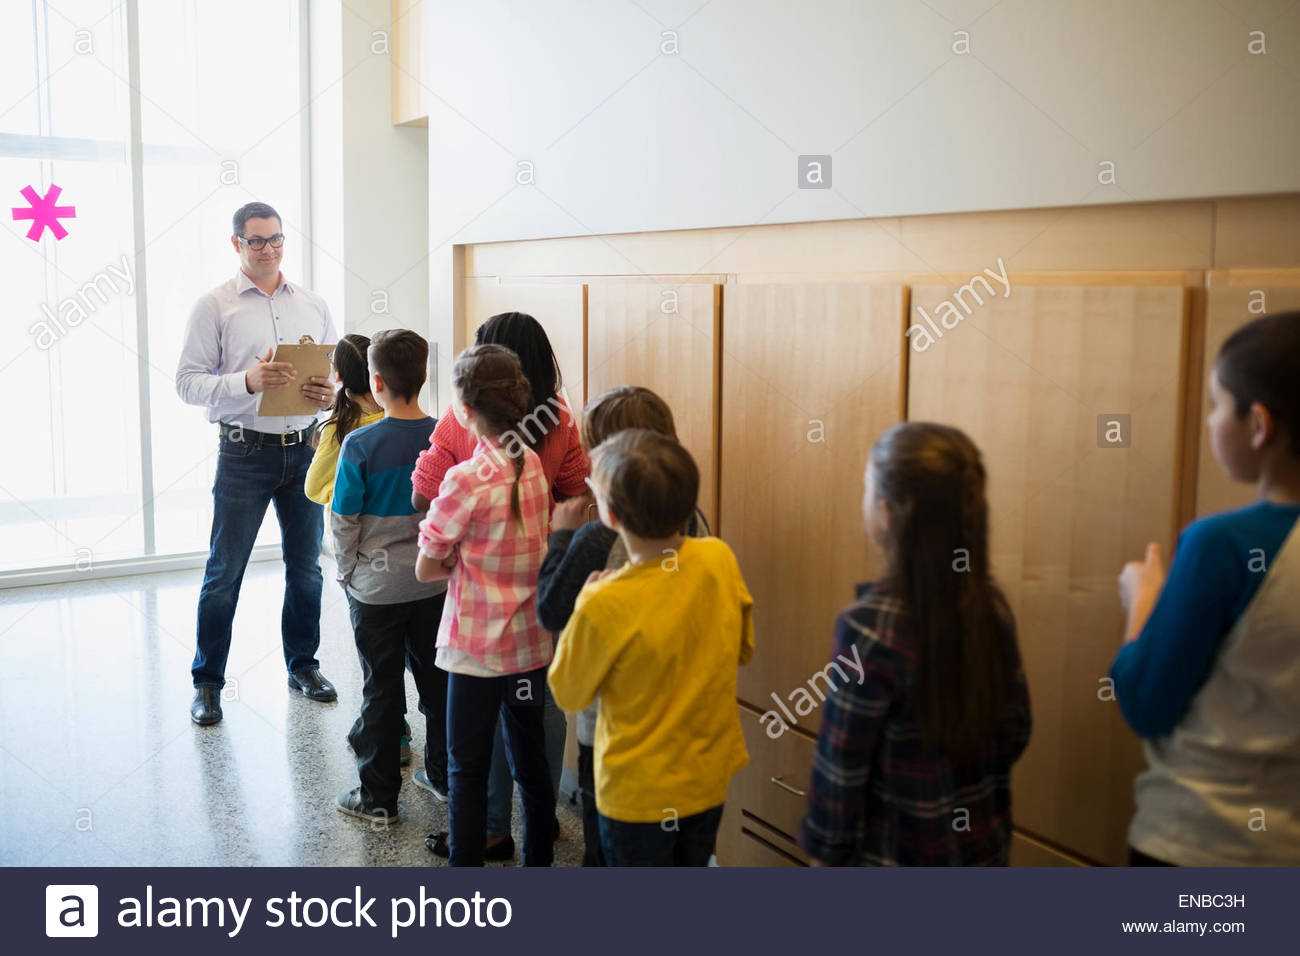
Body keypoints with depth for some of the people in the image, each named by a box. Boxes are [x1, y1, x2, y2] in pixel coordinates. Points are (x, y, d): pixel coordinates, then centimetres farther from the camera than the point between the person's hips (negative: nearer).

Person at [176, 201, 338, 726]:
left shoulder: (314, 304, 11)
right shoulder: (214, 306, -1)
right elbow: (188, 381, -7)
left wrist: (330, 394, -10)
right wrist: (247, 381, -22)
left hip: (305, 449, 4)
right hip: (245, 452, -4)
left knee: (306, 565, 11)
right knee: (224, 571, 2)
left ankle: (303, 665, 27)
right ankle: (207, 683, 14)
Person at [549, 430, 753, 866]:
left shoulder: (605, 606, -29)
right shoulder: (720, 559, -14)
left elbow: (568, 693, -11)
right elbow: (742, 649, 4)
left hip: (639, 793, -5)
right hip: (710, 779, 5)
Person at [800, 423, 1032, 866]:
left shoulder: (869, 626, -25)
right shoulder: (991, 606, -6)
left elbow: (840, 768, -18)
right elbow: (1013, 734, 4)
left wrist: (823, 855, -5)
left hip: (898, 860, -6)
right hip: (987, 849, 6)